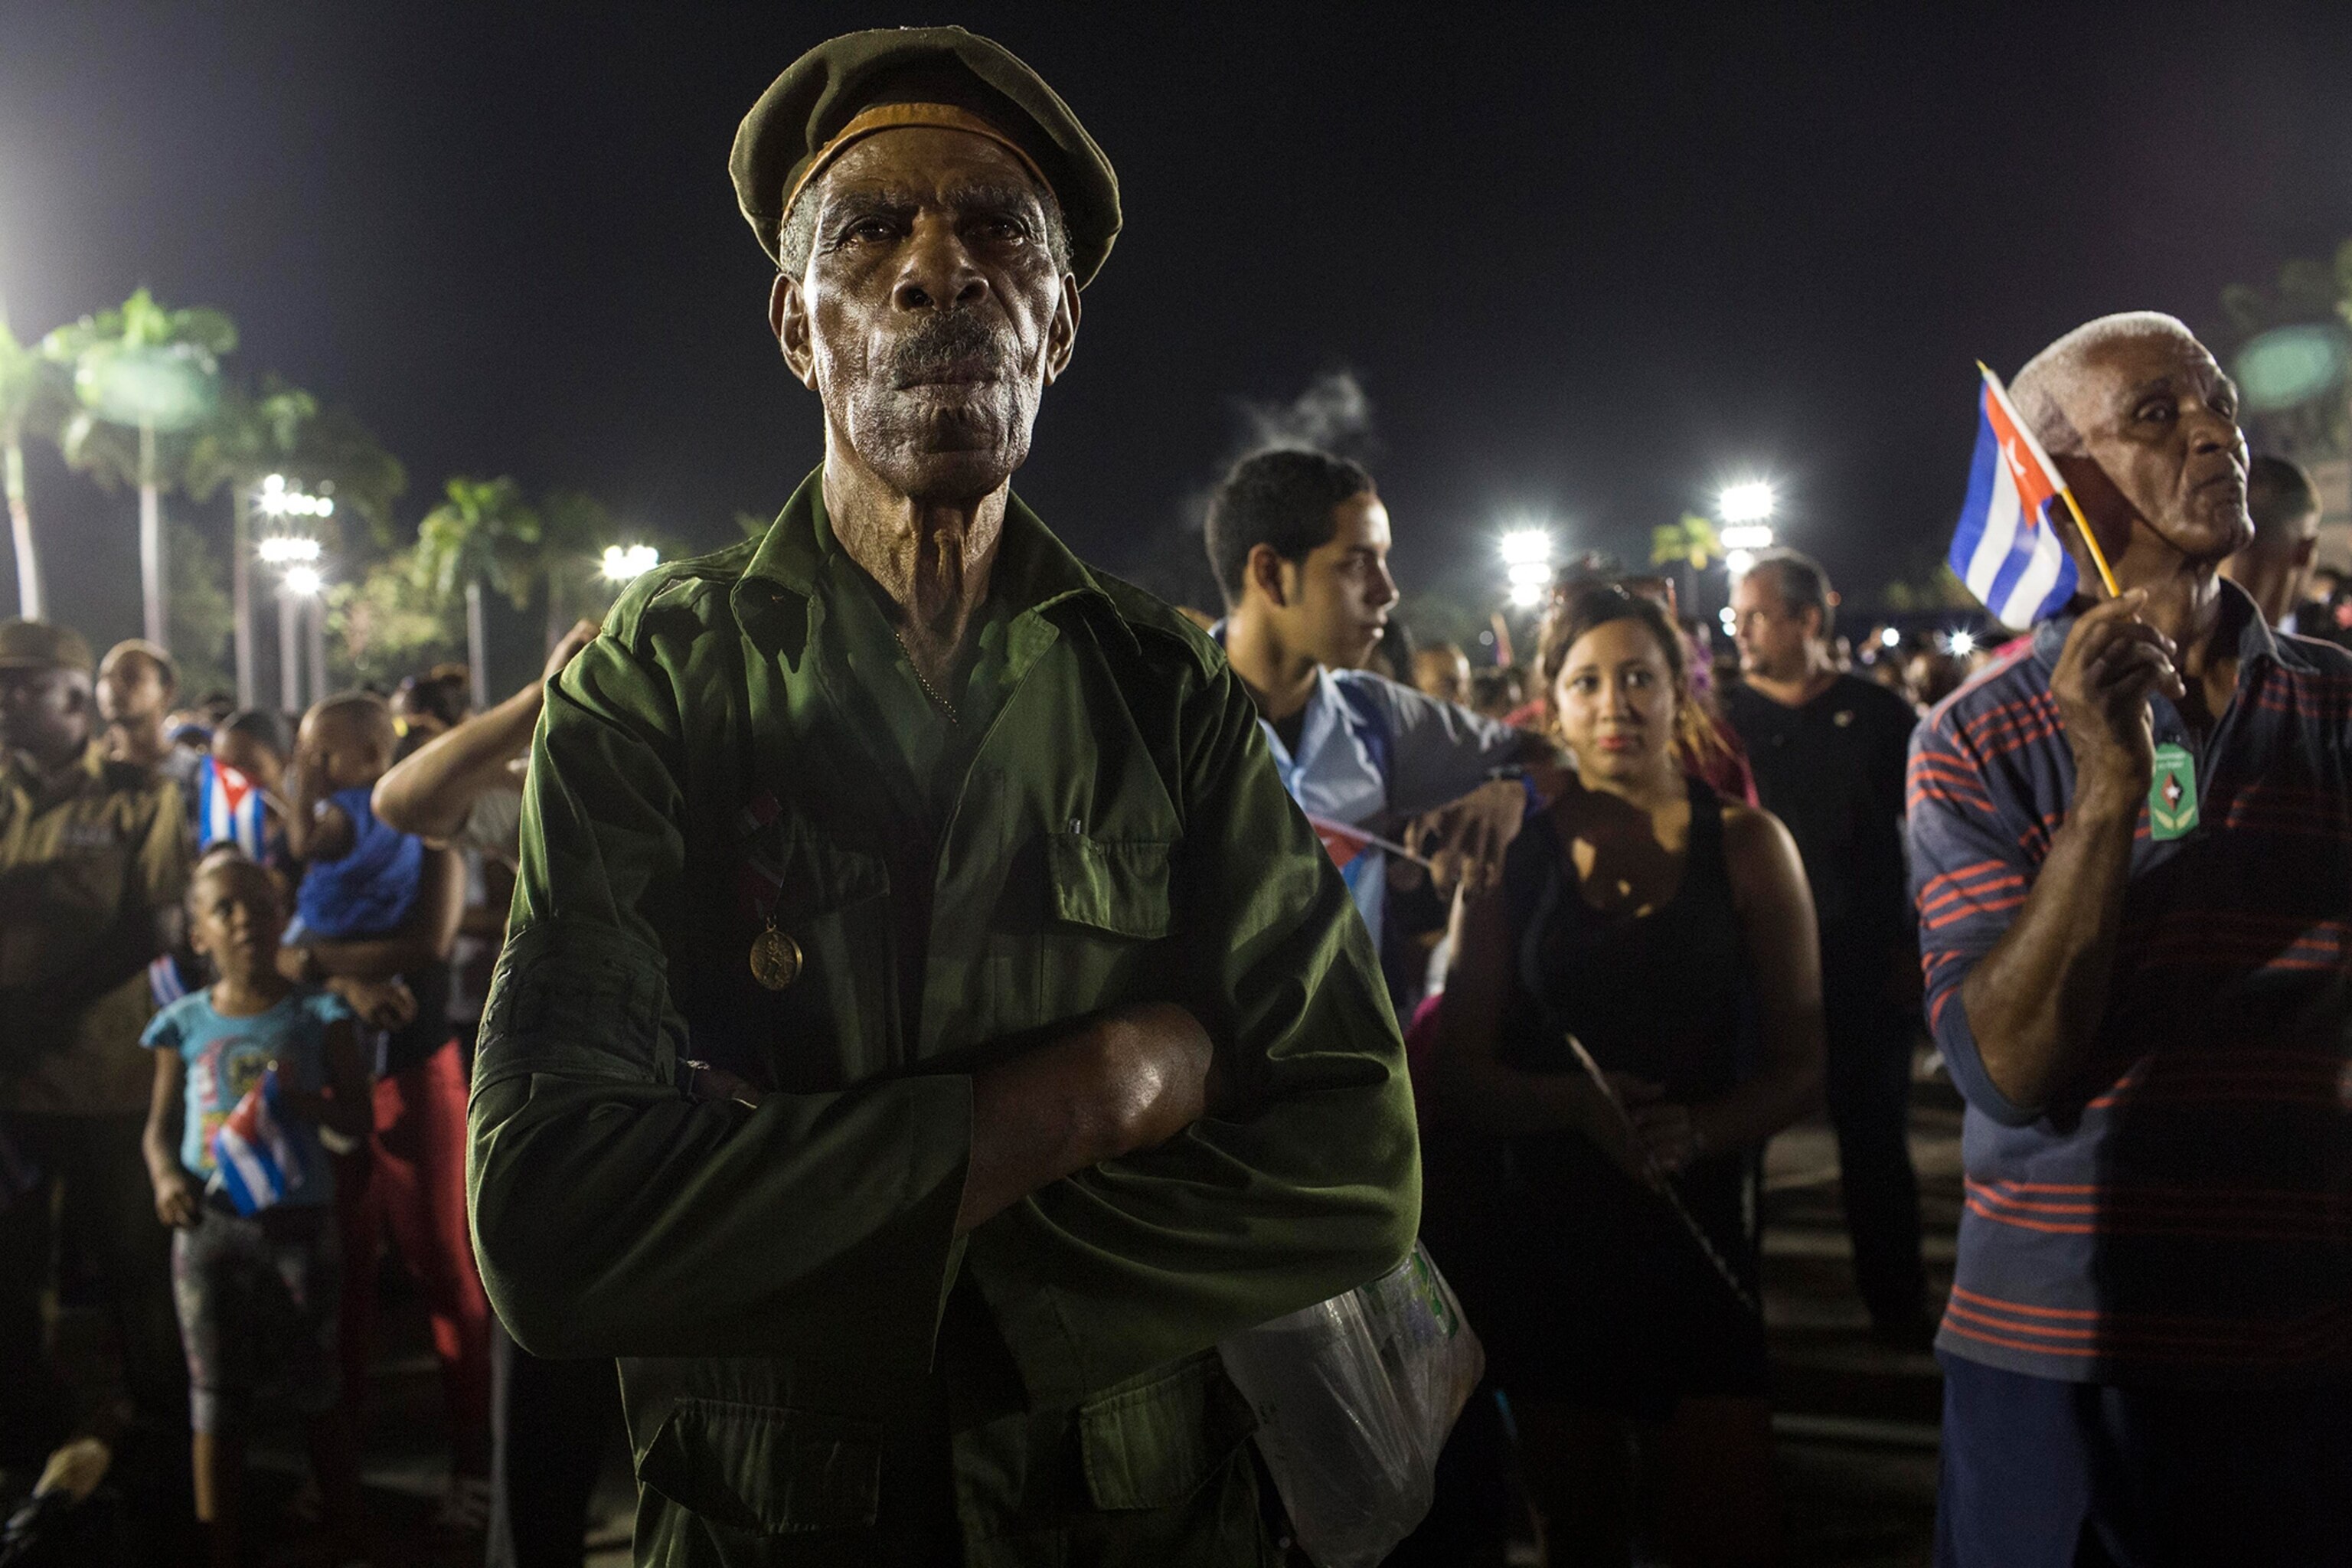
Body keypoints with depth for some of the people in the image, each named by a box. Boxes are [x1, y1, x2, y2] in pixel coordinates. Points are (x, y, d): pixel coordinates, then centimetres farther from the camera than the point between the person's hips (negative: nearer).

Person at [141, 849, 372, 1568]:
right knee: (215, 1397, 5)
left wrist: (301, 1098, -20)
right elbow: (161, 1125, 9)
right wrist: (167, 1178, -11)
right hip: (209, 1223, 1)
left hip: (298, 1219, -1)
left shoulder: (318, 1016, 0)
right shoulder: (184, 1023, 4)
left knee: (314, 1388, 6)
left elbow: (358, 1117, -1)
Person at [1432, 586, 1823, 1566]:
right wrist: (1575, 1103, -19)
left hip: (1699, 1235, -1)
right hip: (1547, 1241, 1)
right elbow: (1461, 1078, 0)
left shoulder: (1745, 845, 1)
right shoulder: (1515, 854, 2)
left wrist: (1698, 1129, -20)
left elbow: (1801, 1064, -1)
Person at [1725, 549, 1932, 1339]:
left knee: (1875, 1139, 8)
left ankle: (1897, 1302, 19)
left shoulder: (1880, 715, 2)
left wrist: (1917, 946, -2)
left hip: (1866, 968, -1)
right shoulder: (1727, 718, 4)